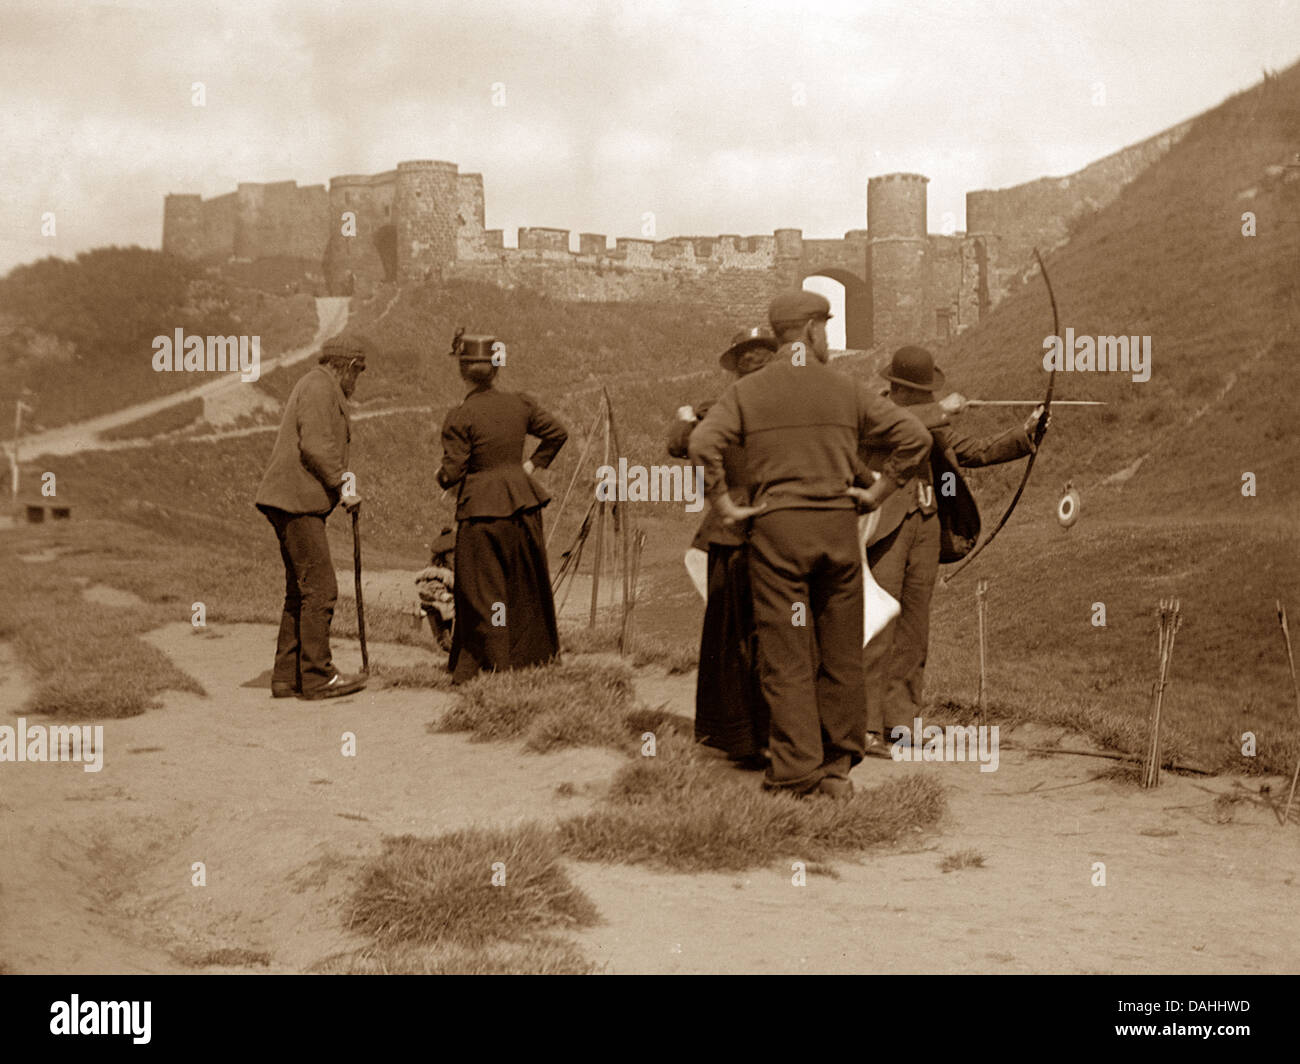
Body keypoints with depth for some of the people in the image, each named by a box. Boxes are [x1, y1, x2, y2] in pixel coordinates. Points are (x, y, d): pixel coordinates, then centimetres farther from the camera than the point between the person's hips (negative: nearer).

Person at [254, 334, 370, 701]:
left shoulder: (320, 387, 23)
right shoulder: (319, 386, -9)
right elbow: (316, 446, -19)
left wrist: (340, 483, 12)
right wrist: (342, 487, -13)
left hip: (298, 502, 11)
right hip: (298, 501, -11)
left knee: (300, 592, 12)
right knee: (319, 589, -10)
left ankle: (287, 677, 15)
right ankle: (317, 676, -8)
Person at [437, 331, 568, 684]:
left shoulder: (460, 418, -14)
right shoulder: (520, 404, 1)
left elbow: (452, 473, -13)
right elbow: (557, 432, 11)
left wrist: (441, 476, 8)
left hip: (481, 509, -5)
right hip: (522, 503, 5)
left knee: (483, 592, 5)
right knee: (525, 583, 18)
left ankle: (495, 665, 7)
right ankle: (534, 655, 28)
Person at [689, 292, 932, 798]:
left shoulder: (746, 390, 3)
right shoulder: (846, 390, 6)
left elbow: (703, 443, -13)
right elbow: (914, 435, 3)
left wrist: (726, 505, -5)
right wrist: (877, 491, 8)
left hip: (776, 528, -1)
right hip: (837, 525, 1)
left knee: (786, 656, 1)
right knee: (840, 653, 10)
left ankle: (795, 771, -2)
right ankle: (837, 767, 15)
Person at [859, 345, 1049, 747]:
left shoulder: (933, 428, 17)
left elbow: (979, 450, 14)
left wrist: (1025, 433, 0)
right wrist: (941, 411, -19)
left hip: (926, 527, 7)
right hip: (884, 529, -7)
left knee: (914, 630, 9)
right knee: (877, 627, -11)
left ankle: (900, 722, 16)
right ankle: (865, 728, -9)